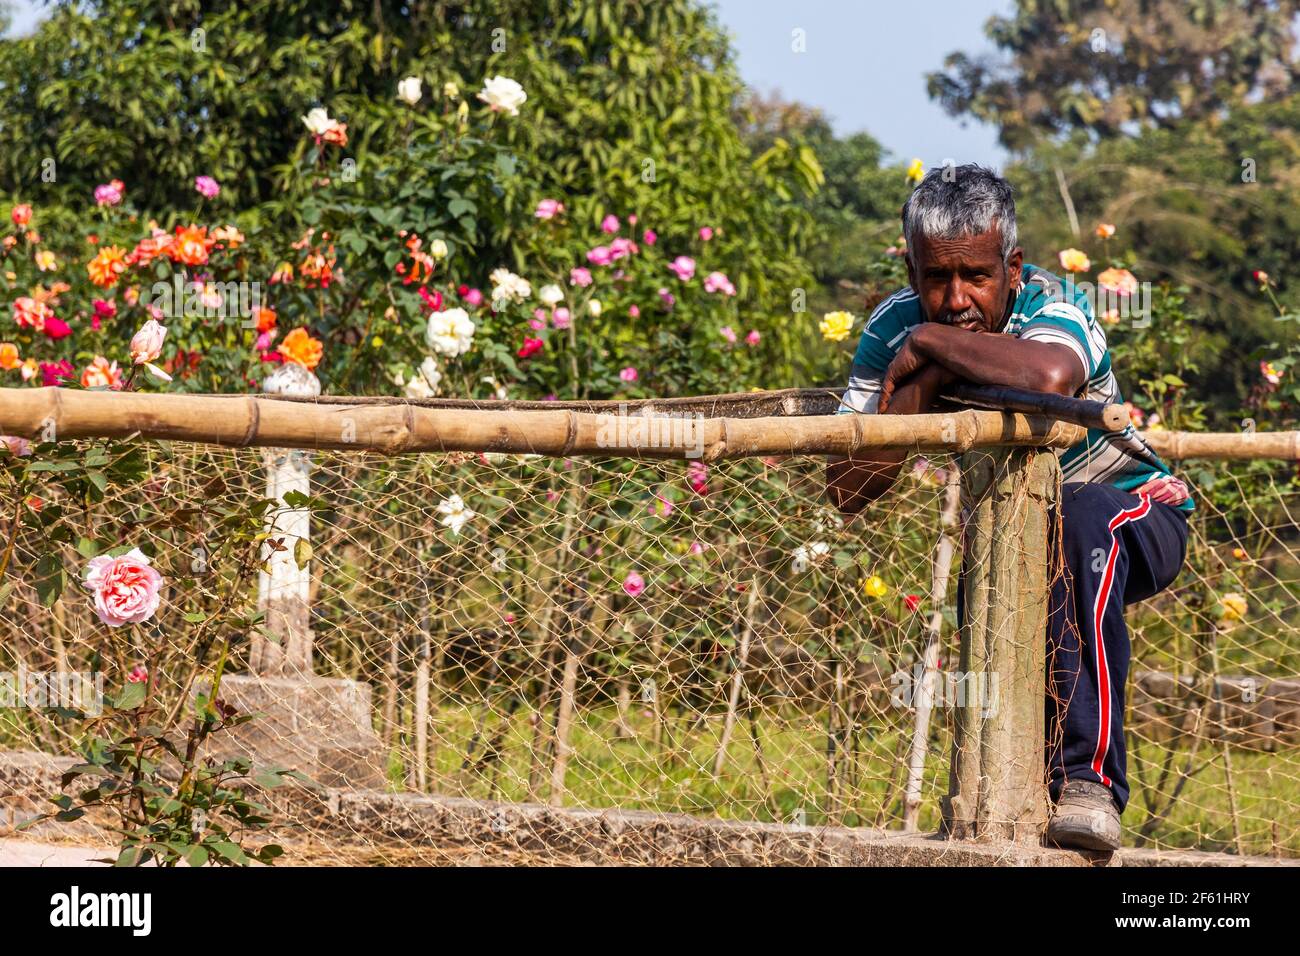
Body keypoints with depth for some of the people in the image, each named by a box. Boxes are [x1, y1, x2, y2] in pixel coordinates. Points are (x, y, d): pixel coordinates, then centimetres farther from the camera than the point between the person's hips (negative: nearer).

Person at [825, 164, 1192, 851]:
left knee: (1081, 514, -37)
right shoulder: (894, 330, -13)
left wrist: (931, 342, -40)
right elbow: (846, 491, -17)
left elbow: (1049, 375, -57)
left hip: (1135, 516, -6)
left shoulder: (1050, 308, -29)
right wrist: (927, 379, -31)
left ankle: (1088, 779, -39)